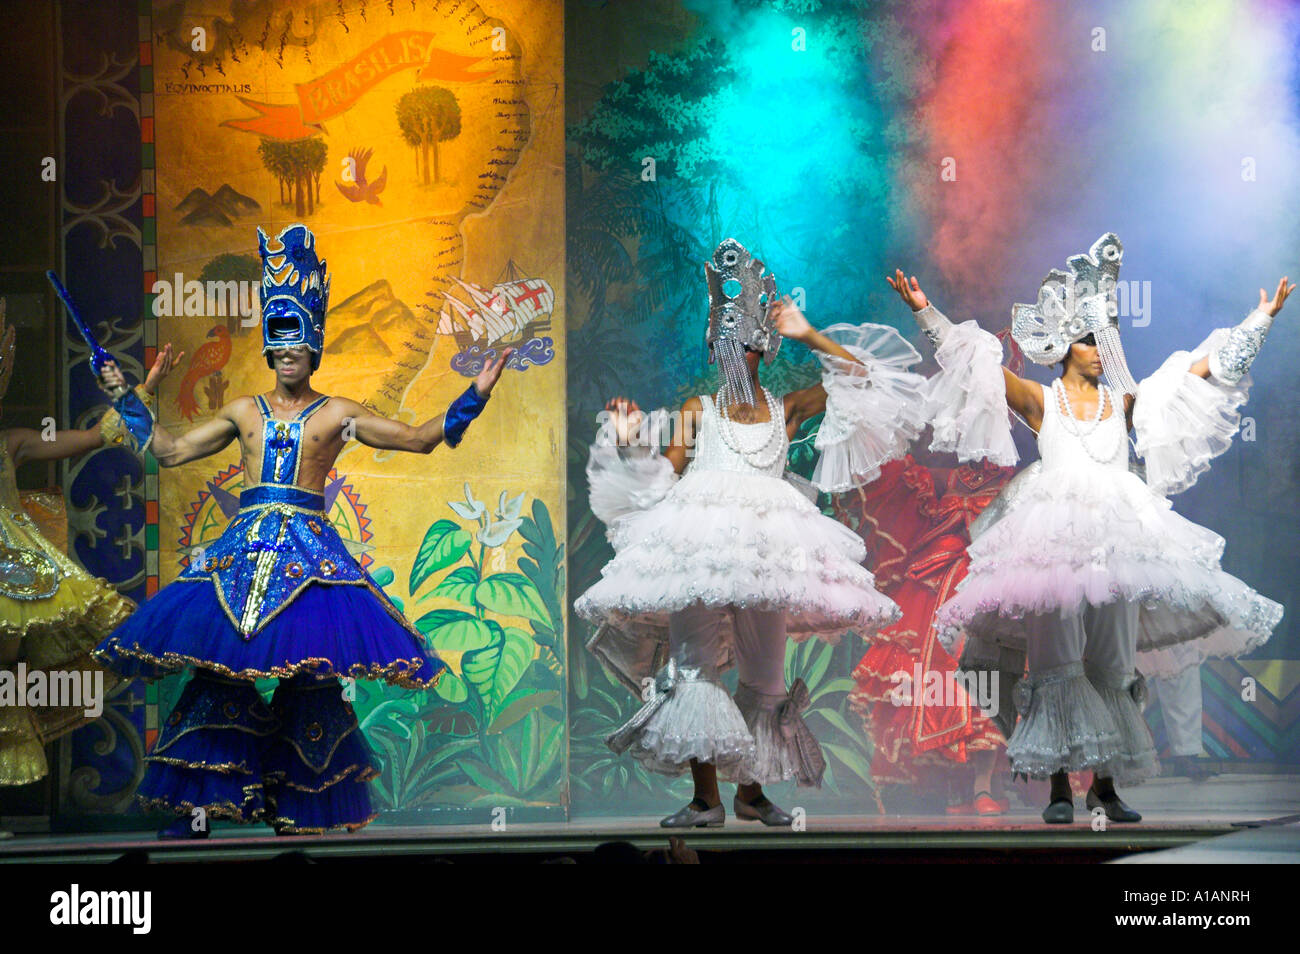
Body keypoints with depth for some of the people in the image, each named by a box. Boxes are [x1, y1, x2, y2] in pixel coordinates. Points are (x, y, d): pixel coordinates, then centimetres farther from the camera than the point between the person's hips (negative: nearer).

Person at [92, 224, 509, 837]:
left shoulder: (337, 414, 9)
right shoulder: (243, 412, 16)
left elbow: (419, 439, 8)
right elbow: (171, 451, 23)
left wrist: (472, 398, -1)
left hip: (308, 546, -2)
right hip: (244, 544, 2)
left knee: (309, 669, -11)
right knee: (215, 659, -10)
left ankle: (300, 817, -1)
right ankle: (192, 814, -6)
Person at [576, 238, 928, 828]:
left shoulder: (787, 410, 15)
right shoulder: (697, 412, 14)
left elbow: (860, 377, 13)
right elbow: (663, 480, 13)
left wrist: (808, 336, 12)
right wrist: (630, 442, 1)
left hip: (765, 551, 1)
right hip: (697, 546, -1)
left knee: (762, 670, 3)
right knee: (695, 665, -8)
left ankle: (751, 789, 16)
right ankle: (705, 795, -6)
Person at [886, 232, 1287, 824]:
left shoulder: (1127, 401, 15)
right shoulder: (1040, 401, 8)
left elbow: (1202, 367, 17)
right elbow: (978, 364, 1)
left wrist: (1261, 320, 16)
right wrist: (926, 313, -6)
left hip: (1115, 540, 3)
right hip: (1054, 539, -3)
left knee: (1111, 665, 3)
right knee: (1057, 660, -7)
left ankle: (1105, 782, 9)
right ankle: (1060, 783, -5)